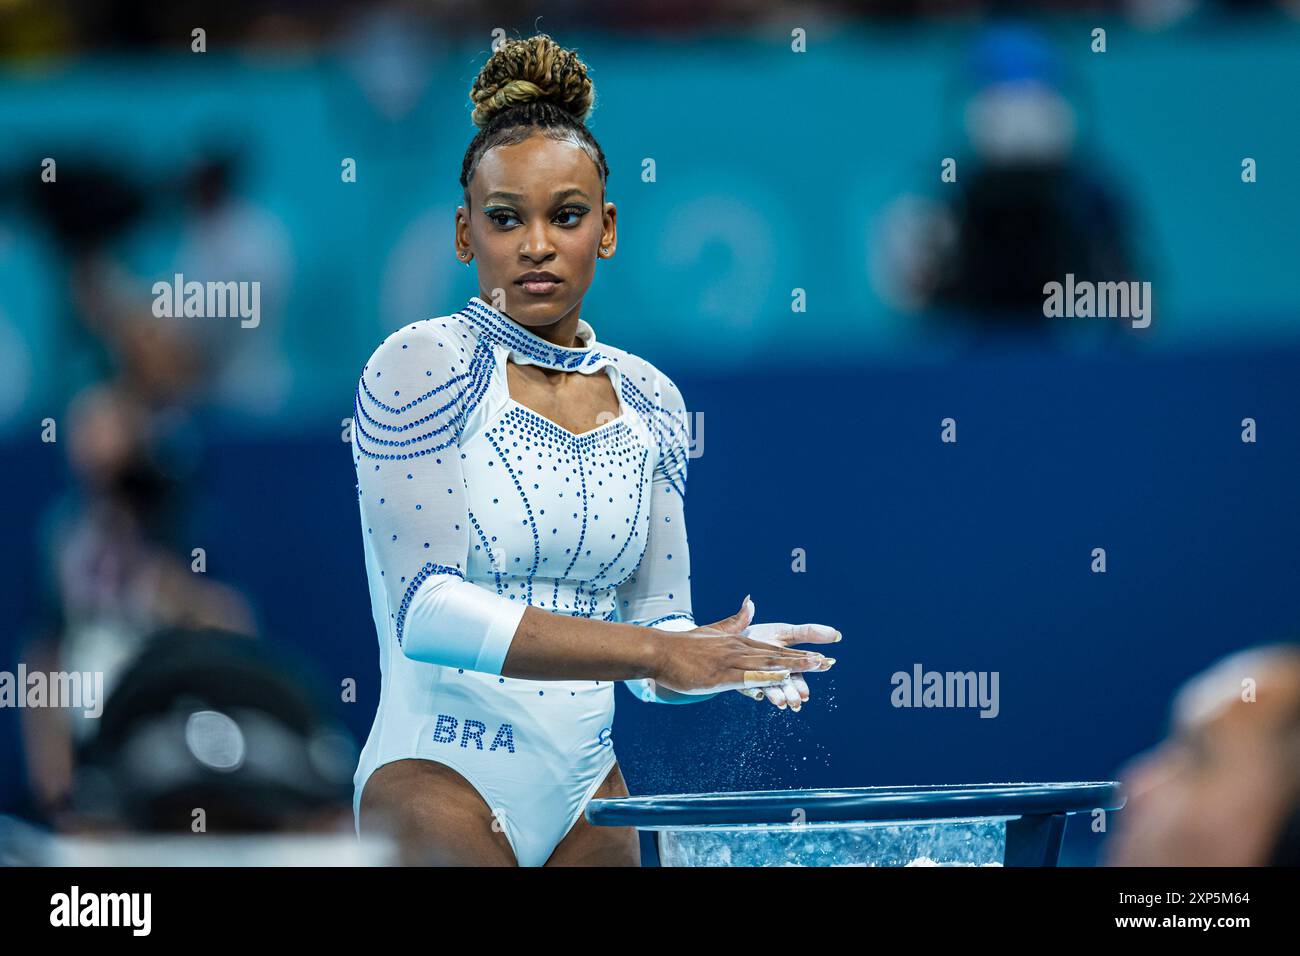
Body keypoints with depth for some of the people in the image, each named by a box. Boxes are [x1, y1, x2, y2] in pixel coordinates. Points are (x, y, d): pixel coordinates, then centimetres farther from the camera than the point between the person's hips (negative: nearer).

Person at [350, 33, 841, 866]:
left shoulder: (650, 401, 9)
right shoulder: (420, 365, -8)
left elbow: (657, 633, 10)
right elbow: (426, 611, -18)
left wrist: (723, 656, -14)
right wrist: (655, 649, -21)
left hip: (586, 792, 5)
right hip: (439, 779, -5)